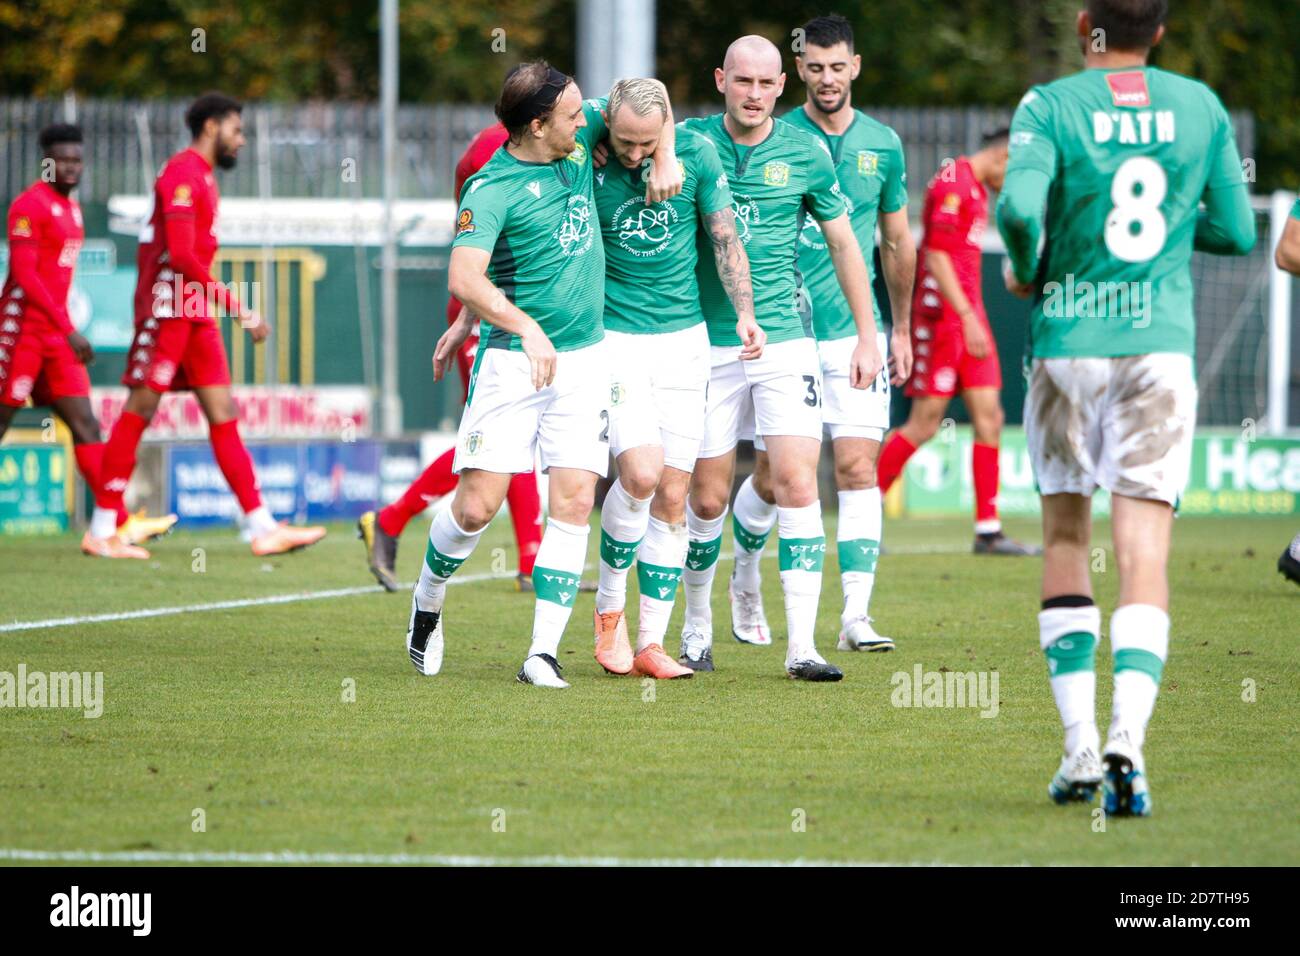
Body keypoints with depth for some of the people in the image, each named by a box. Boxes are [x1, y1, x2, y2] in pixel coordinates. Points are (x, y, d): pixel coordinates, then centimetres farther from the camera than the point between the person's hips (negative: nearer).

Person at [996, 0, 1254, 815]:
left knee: (1066, 540, 14)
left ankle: (1080, 746, 6)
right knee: (1145, 556, -3)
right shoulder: (1200, 107, 5)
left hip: (1069, 342, -1)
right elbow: (1237, 233, 8)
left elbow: (1020, 207, -19)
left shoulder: (1050, 106, -4)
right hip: (1162, 345, 1)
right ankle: (1128, 738, -21)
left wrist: (1025, 271, 0)